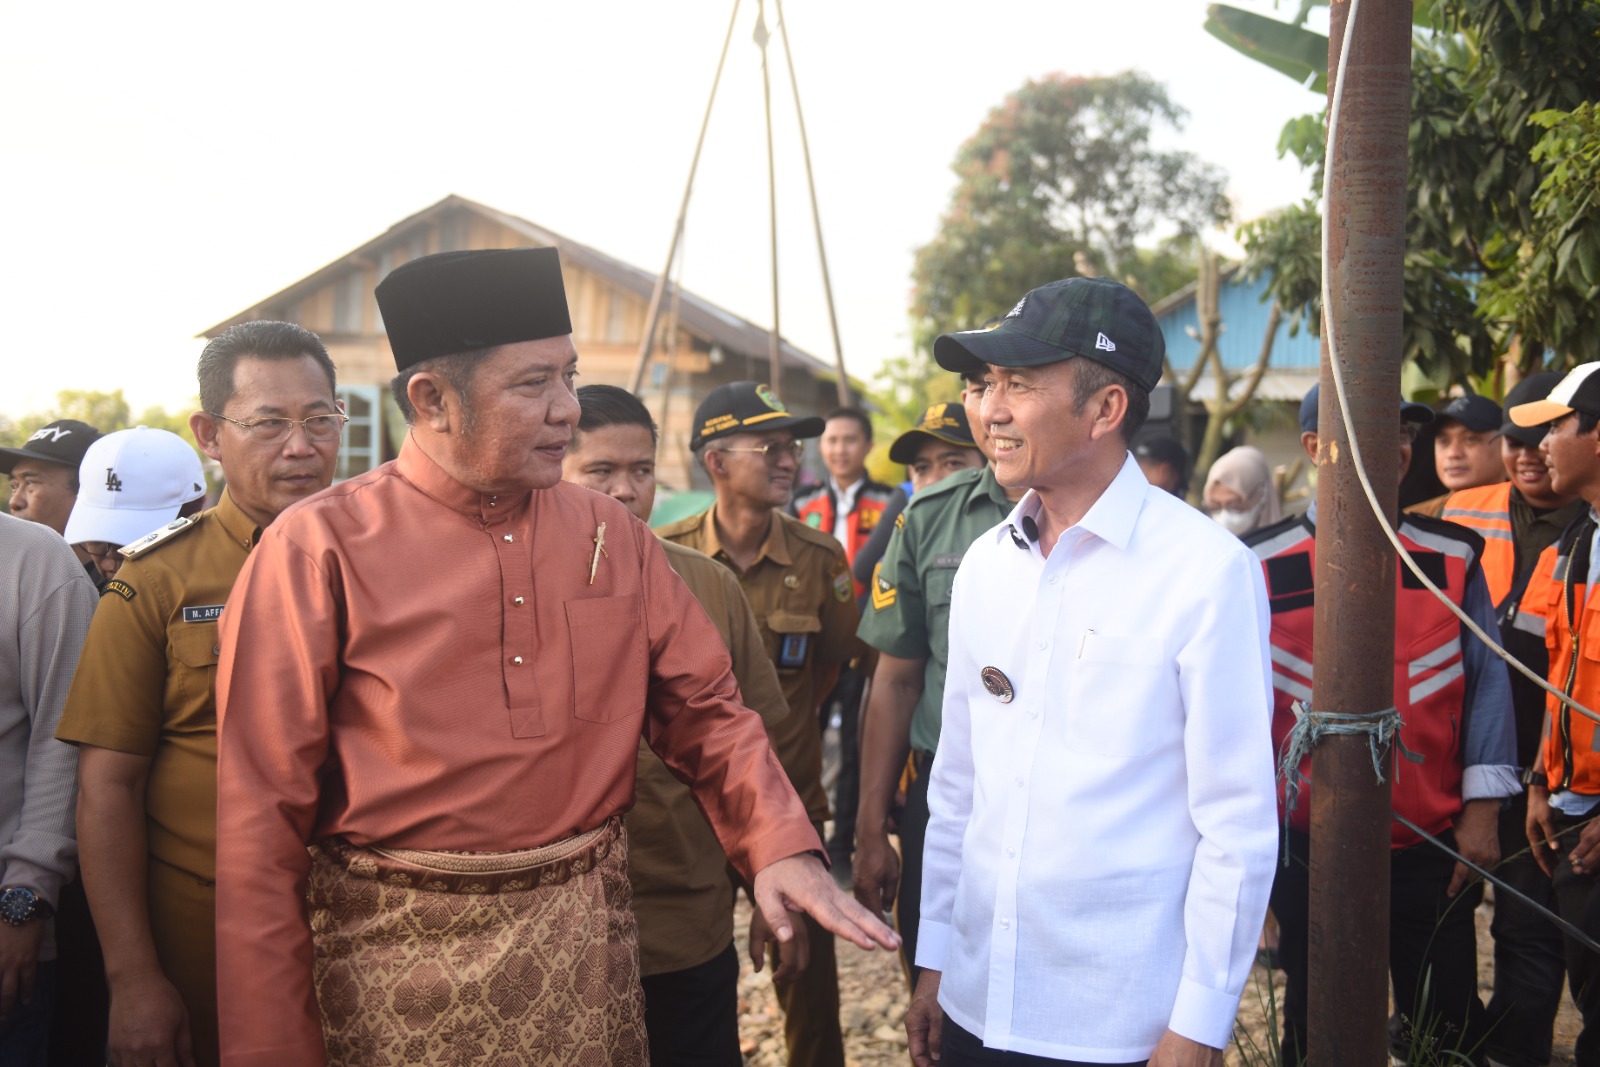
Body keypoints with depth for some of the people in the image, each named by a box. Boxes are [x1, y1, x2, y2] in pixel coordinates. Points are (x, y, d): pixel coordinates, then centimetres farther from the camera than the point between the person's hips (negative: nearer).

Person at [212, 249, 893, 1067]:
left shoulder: (614, 537, 3)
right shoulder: (318, 550, -10)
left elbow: (704, 710, 9)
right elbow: (262, 818, -9)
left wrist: (780, 846, -9)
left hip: (586, 954, 4)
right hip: (397, 964, -3)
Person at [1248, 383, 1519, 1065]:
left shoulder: (1453, 558, 1)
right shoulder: (1261, 567, -5)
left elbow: (1487, 682, 2)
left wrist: (1482, 810, -3)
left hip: (1434, 849, 1)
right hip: (1308, 849, -1)